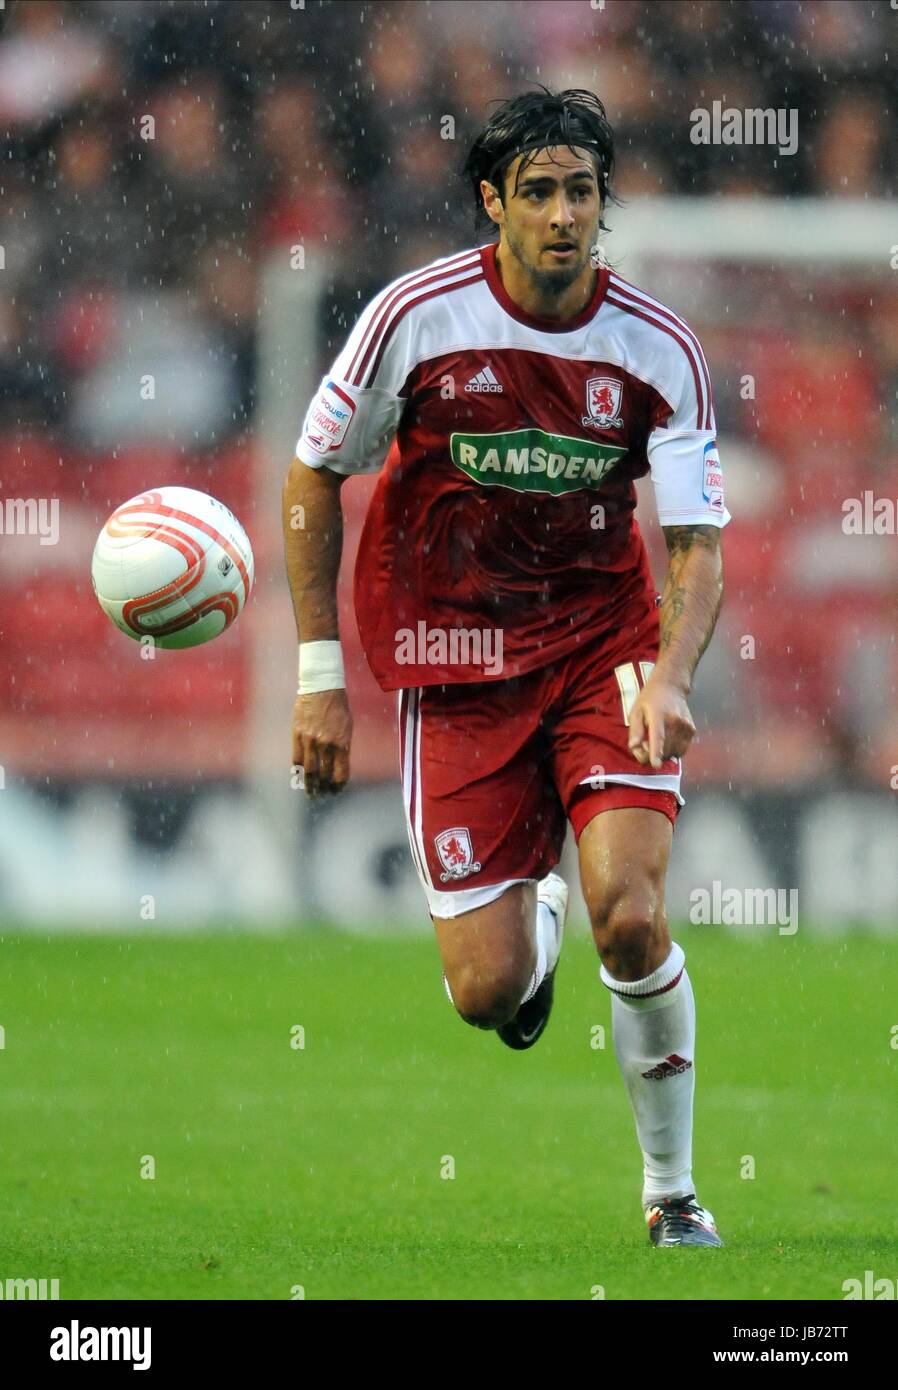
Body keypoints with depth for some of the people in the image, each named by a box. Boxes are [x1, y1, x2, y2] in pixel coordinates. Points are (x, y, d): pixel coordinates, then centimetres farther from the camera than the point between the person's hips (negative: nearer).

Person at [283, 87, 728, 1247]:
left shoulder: (658, 348, -9)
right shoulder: (416, 318, -11)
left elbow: (697, 539, -7)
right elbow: (313, 477, 1)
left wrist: (670, 674, -27)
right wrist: (319, 676, -2)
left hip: (603, 641, 0)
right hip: (452, 661, 0)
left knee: (630, 917, -20)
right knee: (487, 993, -7)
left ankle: (671, 1189, 1)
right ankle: (535, 925, 34)